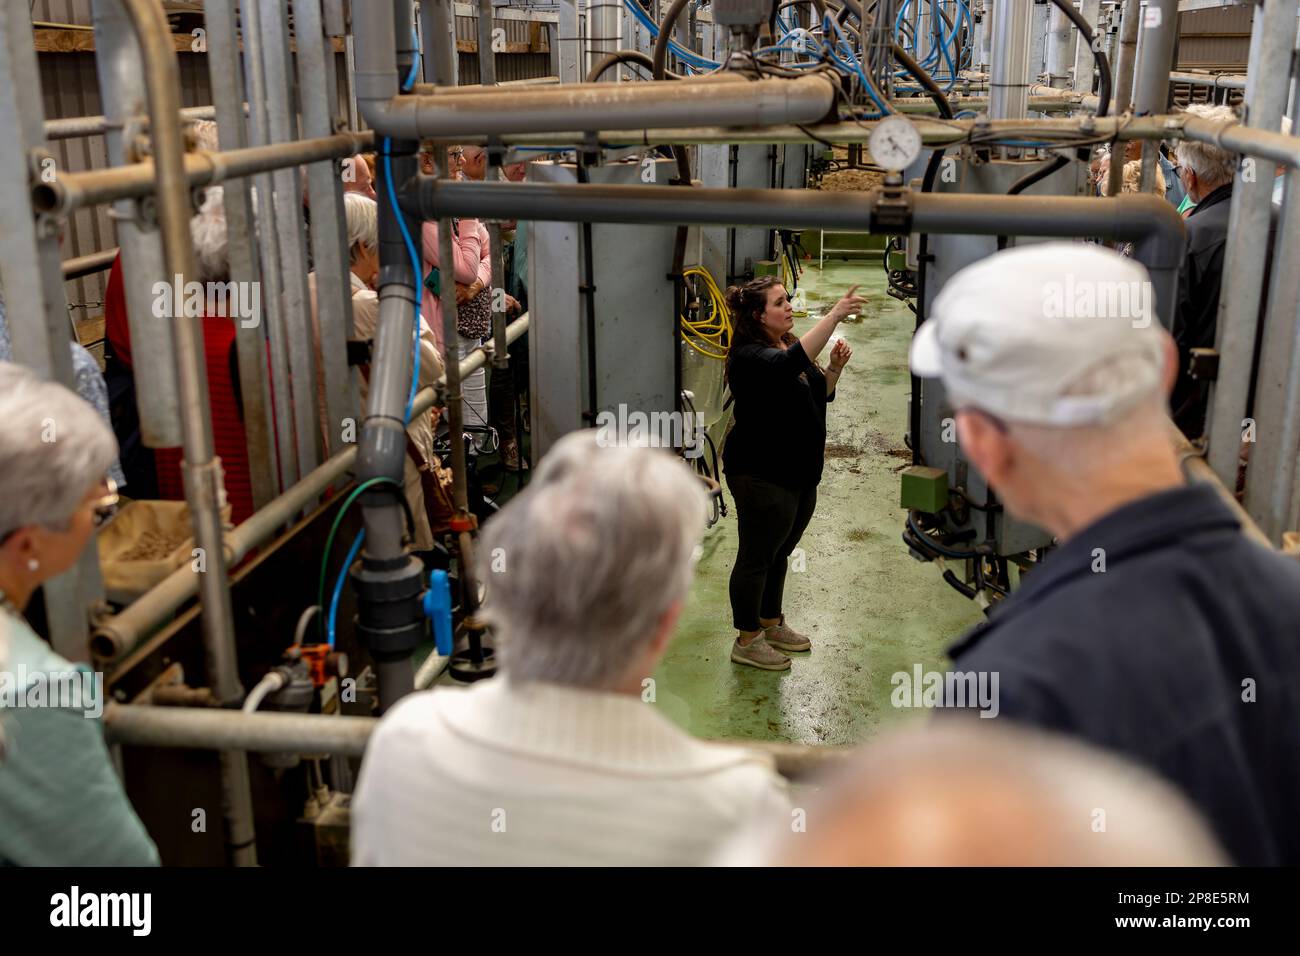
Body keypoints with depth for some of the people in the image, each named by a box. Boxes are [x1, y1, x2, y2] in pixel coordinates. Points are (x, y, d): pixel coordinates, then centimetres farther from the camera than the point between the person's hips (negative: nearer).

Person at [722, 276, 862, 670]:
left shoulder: (789, 345, 12)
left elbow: (820, 395, 19)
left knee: (779, 554, 20)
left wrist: (835, 368, -2)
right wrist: (834, 316, -41)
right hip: (762, 475, -9)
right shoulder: (749, 355, -17)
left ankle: (771, 624, 35)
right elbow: (790, 365, -38)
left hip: (799, 472, 9)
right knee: (756, 557, 2)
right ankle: (746, 641, 14)